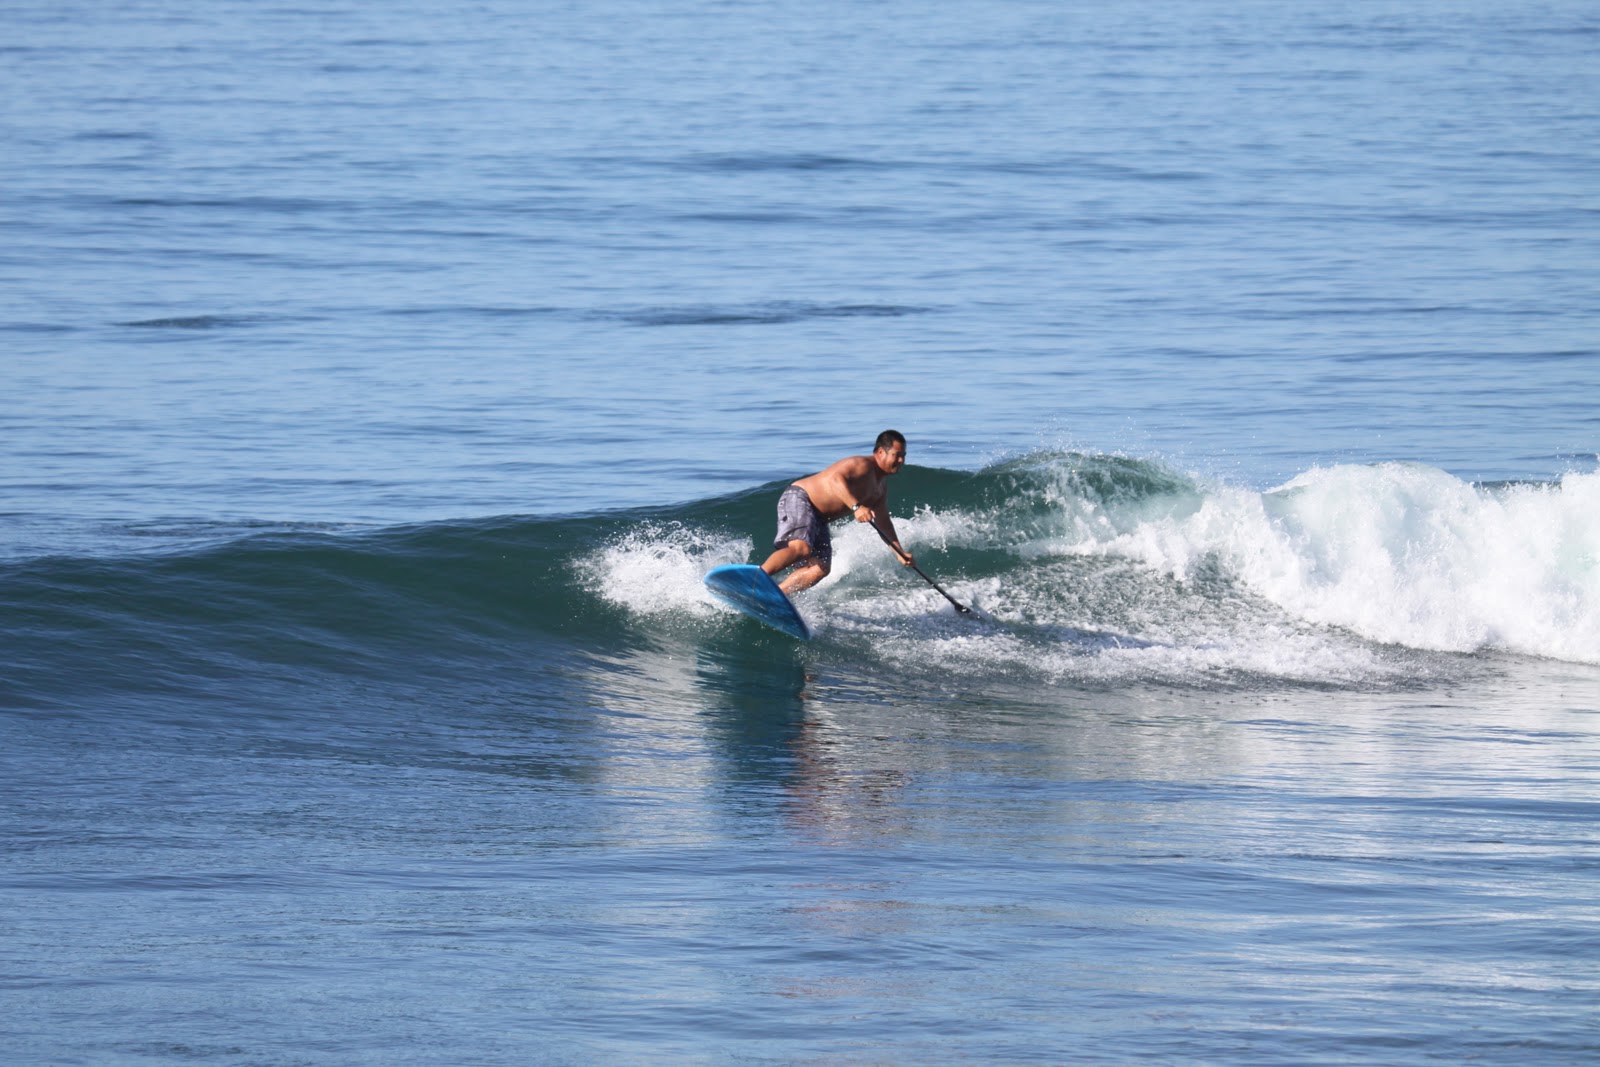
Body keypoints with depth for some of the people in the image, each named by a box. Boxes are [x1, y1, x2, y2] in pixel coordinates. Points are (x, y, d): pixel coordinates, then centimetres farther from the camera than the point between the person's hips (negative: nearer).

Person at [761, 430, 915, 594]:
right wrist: (856, 507, -45)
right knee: (801, 547, -35)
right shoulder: (862, 465, -16)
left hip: (818, 519, 10)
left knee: (821, 568, -8)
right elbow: (836, 478, -35)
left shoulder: (881, 487, 15)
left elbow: (883, 522, 22)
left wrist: (900, 553, 16)